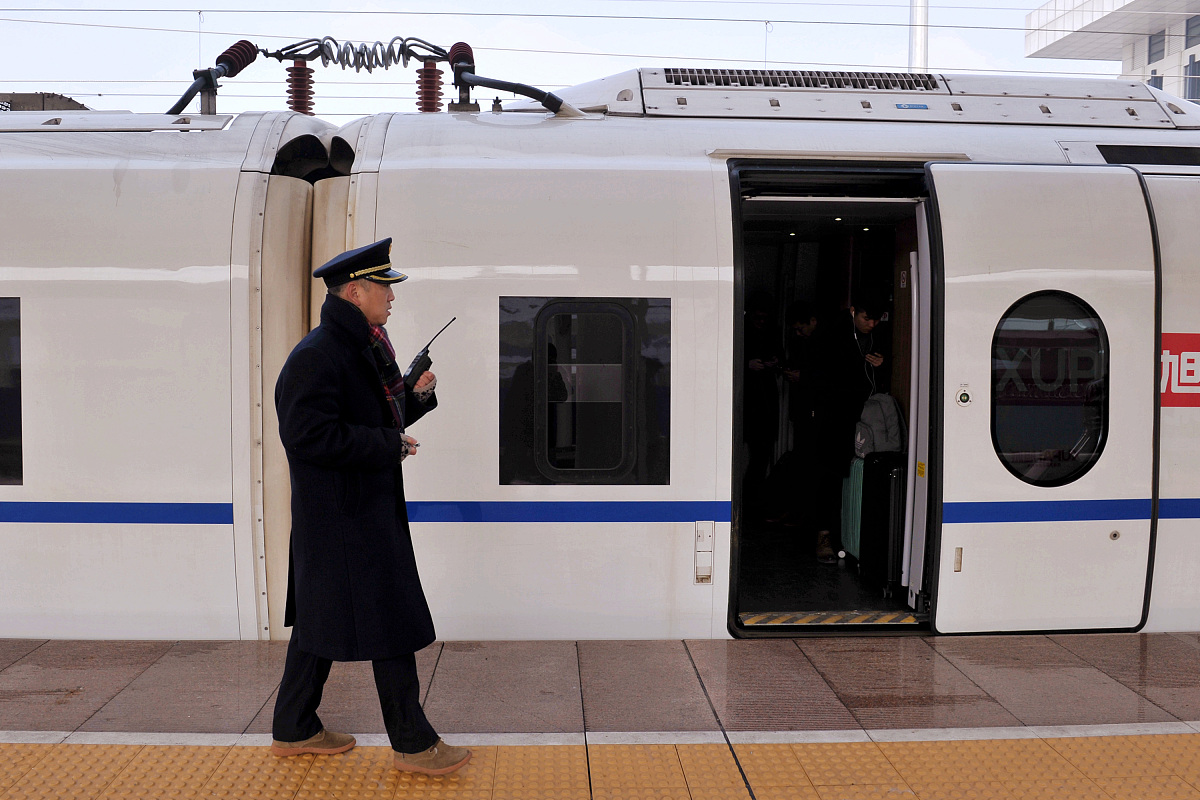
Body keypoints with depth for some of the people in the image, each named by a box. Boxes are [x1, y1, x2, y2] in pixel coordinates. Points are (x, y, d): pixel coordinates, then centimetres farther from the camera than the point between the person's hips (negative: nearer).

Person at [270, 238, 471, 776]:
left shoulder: (358, 349, 13)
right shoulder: (317, 356, -19)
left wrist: (415, 397, 6)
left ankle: (293, 730, 30)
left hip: (367, 511, 10)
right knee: (392, 624, -3)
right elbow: (309, 434, -26)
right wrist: (390, 445, -21)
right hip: (346, 516, -10)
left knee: (320, 620, 17)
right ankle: (412, 743, 9)